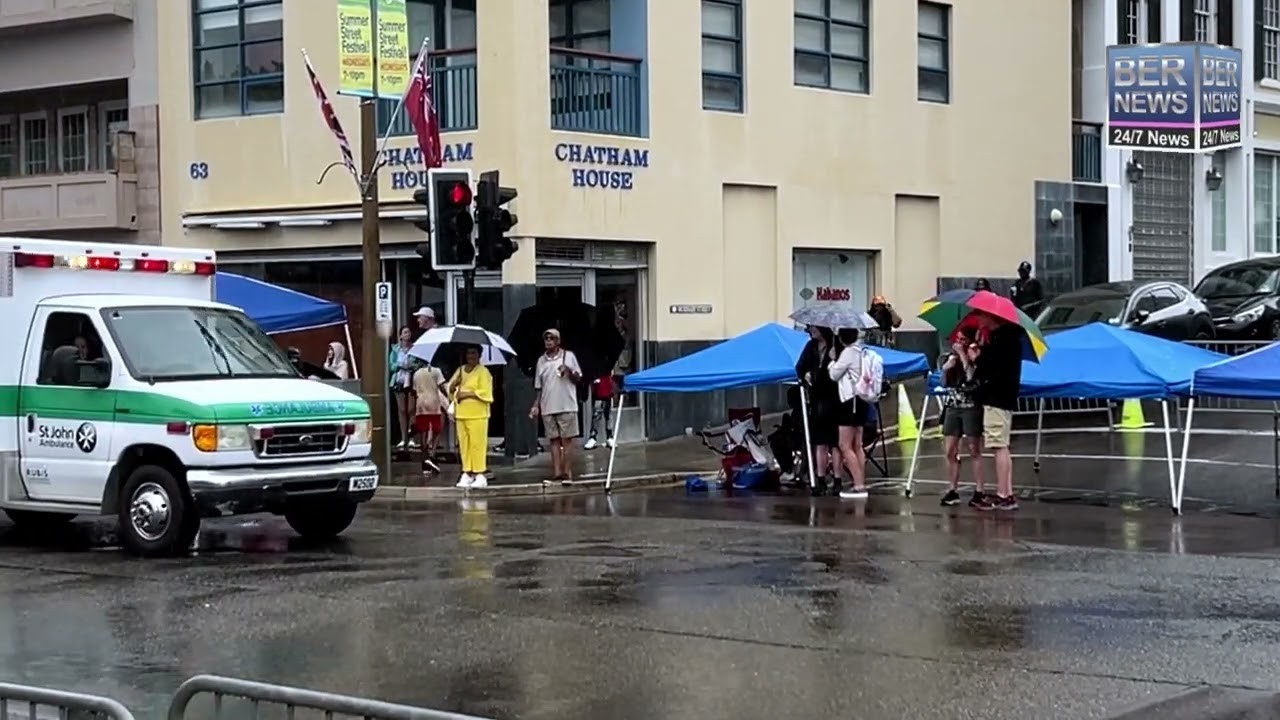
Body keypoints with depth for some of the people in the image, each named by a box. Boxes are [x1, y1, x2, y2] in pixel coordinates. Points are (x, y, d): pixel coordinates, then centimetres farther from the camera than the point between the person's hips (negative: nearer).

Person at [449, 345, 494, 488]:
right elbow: (450, 390, 18)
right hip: (461, 414, 6)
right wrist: (454, 384, -3)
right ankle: (467, 474, 10)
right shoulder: (460, 370, 16)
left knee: (477, 444, -8)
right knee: (464, 444, 5)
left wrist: (467, 393, -12)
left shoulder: (483, 372, -2)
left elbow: (485, 393, -12)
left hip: (477, 415, -6)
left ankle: (480, 475, -6)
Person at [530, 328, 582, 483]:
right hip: (548, 408, 3)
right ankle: (557, 472, 3)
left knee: (567, 440, -3)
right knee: (554, 440, 3)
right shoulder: (541, 360, 10)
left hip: (567, 406, -3)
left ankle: (567, 472, -1)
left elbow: (578, 379, 4)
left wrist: (569, 371, -15)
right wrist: (536, 405, 7)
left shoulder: (568, 356, 2)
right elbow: (538, 386, 14)